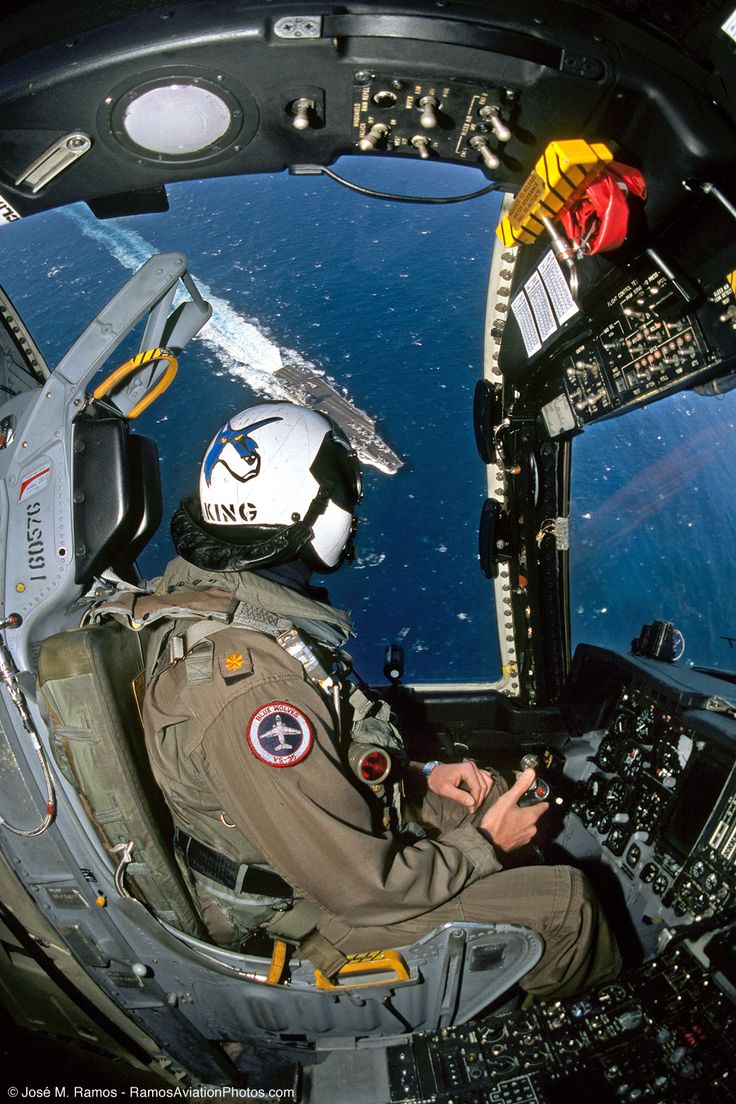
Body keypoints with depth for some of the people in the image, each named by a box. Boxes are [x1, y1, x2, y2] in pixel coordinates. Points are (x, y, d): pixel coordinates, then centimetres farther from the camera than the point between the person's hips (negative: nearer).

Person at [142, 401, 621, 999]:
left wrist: (417, 779, 1)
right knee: (567, 901, -1)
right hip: (325, 912, -9)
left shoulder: (215, 612, -6)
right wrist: (485, 845, -14)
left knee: (498, 793, 19)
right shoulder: (251, 686, -38)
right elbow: (362, 887, -29)